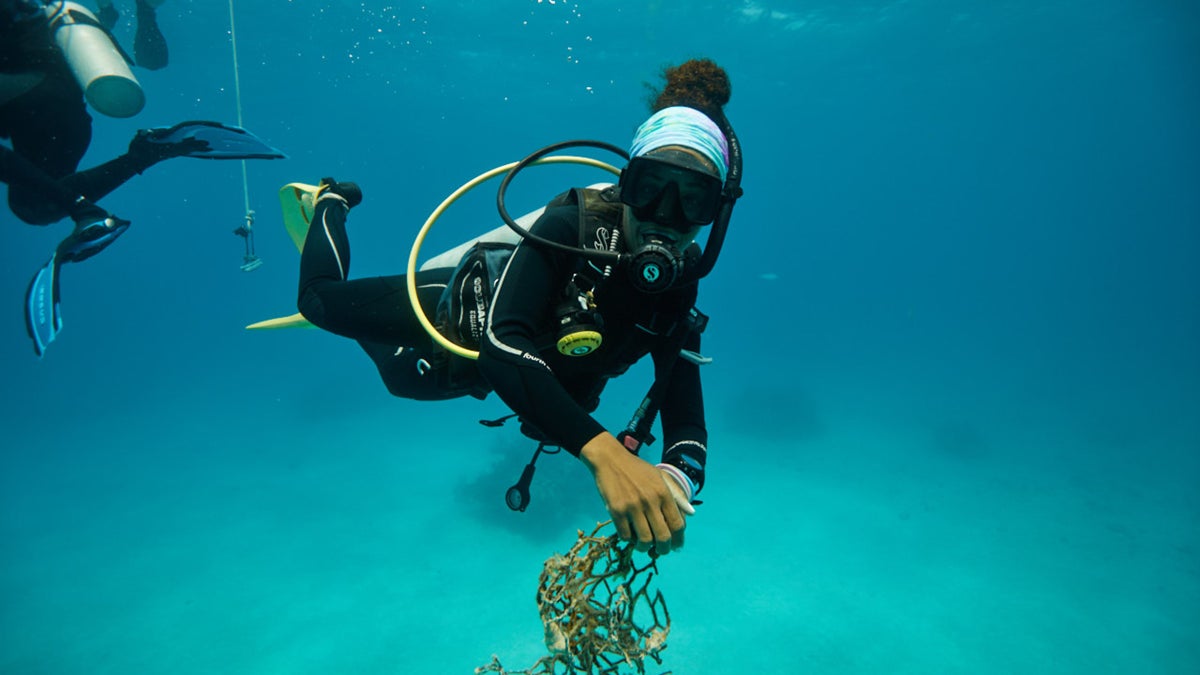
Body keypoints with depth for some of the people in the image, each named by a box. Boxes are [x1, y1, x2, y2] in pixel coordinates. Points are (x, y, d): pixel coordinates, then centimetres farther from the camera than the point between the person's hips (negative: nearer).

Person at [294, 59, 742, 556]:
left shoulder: (676, 299, -25)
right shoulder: (573, 226, -40)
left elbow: (687, 427, -27)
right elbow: (501, 343, -52)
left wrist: (676, 478, -52)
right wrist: (600, 449, -66)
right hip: (451, 311, -5)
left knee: (404, 376, 31)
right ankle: (332, 202, 35)